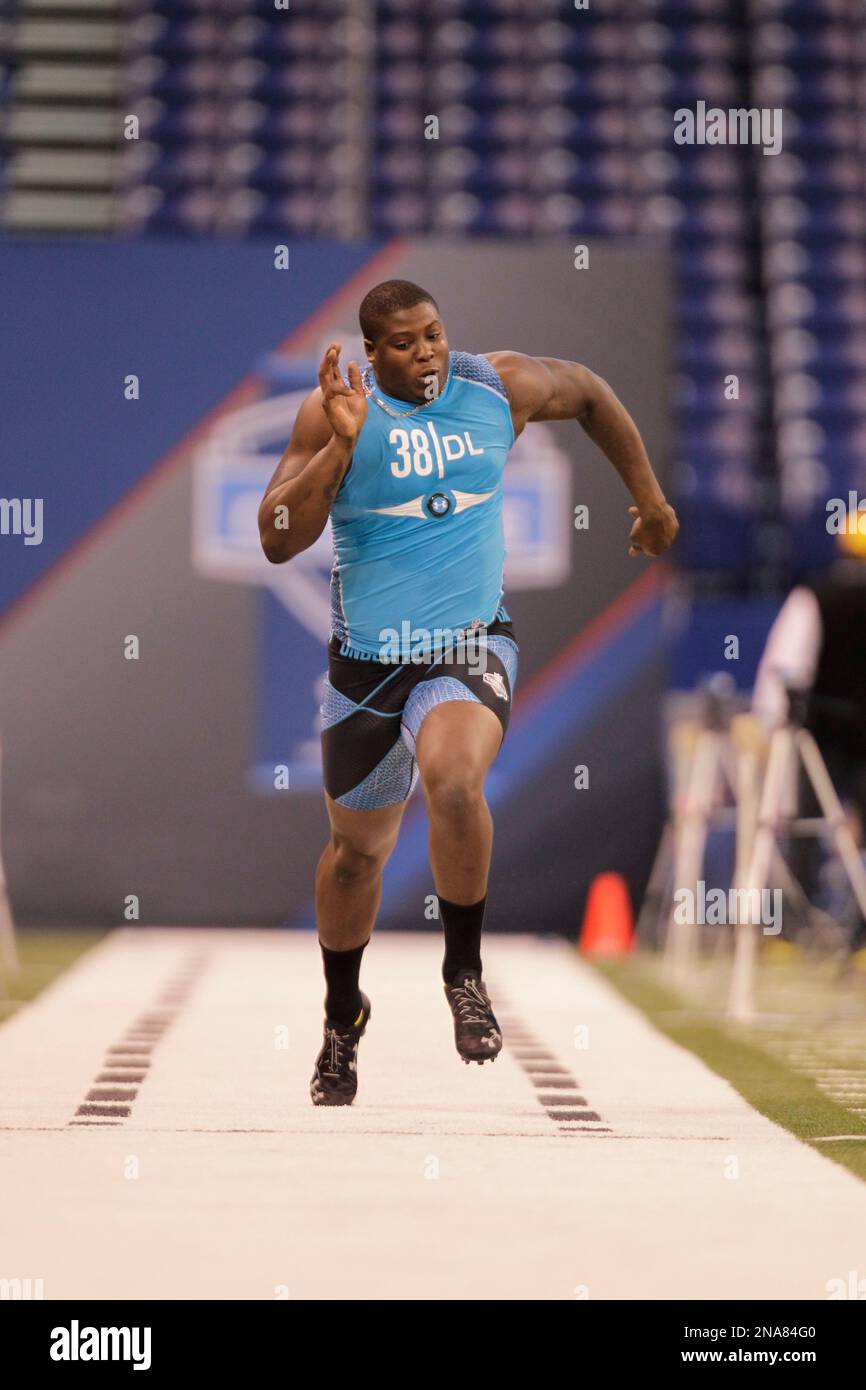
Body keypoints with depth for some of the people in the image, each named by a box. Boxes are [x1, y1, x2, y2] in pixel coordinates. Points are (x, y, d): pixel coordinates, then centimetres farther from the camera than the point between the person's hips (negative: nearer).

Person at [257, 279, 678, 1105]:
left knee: (454, 782, -32)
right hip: (368, 657, 1)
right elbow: (276, 541, -16)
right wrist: (341, 445, -26)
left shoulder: (501, 388, -3)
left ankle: (464, 971, -10)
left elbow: (589, 393, 19)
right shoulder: (333, 411, -9)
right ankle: (343, 1017, 40)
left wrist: (649, 500, 23)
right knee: (358, 847, 15)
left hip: (471, 645, -1)